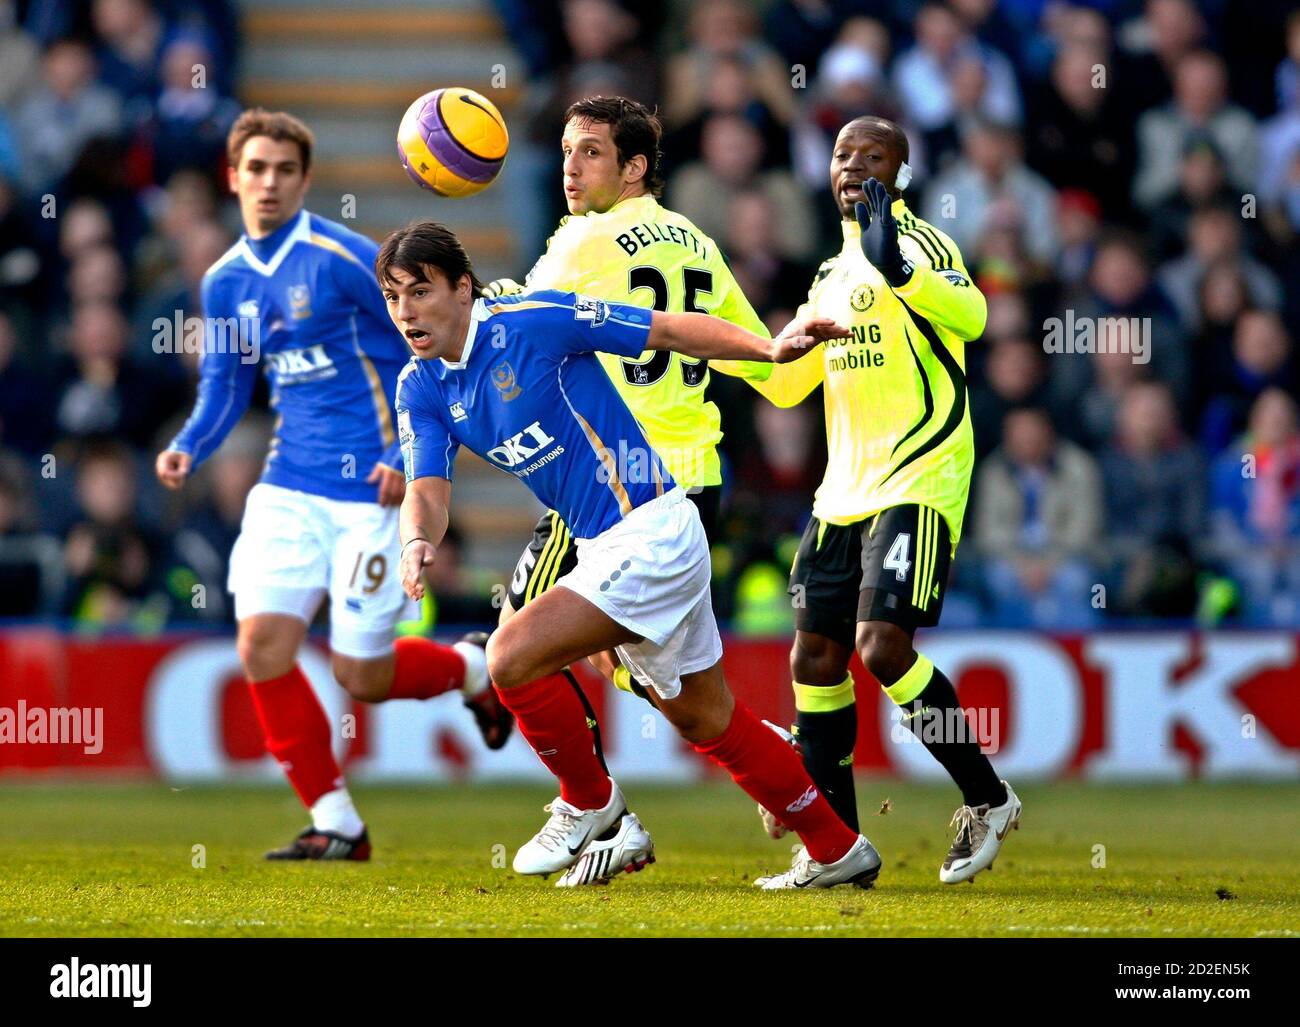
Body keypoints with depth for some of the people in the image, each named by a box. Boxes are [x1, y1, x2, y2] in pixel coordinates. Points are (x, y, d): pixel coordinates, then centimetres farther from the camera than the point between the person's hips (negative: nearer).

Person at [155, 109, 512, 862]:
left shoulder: (343, 259, -11)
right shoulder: (226, 282, 8)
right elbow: (225, 390, 17)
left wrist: (409, 456, -13)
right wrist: (188, 449, -3)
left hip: (370, 490, -5)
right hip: (289, 488, 6)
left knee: (362, 678, -5)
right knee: (263, 643, -12)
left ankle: (471, 668, 30)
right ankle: (336, 824, 1)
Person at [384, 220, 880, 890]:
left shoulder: (531, 321, -16)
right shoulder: (421, 389, 4)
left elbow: (672, 331, -12)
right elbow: (427, 485, -7)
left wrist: (769, 349, -25)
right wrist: (418, 542, -31)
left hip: (652, 529, -9)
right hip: (602, 547, 9)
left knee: (511, 656, -20)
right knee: (707, 721, 18)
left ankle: (591, 806, 3)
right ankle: (837, 851, 32)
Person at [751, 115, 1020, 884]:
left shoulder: (917, 242, -7)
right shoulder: (834, 274, 18)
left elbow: (970, 315, -29)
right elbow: (784, 383, 26)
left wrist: (898, 269, -45)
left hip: (917, 484, -9)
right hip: (845, 494, 9)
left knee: (882, 645, -20)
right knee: (816, 657, 6)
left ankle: (987, 799, -5)